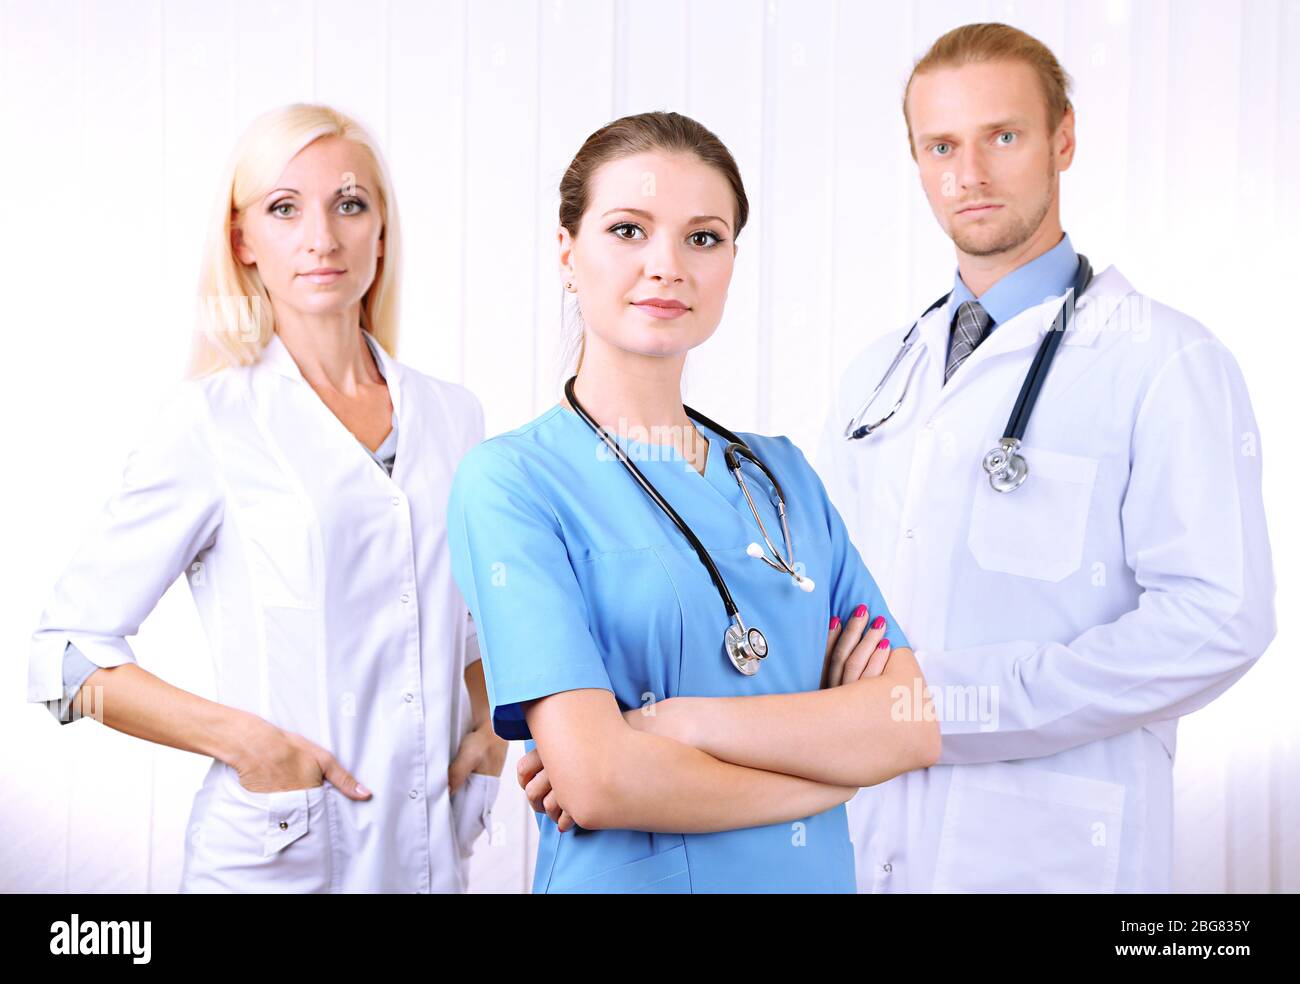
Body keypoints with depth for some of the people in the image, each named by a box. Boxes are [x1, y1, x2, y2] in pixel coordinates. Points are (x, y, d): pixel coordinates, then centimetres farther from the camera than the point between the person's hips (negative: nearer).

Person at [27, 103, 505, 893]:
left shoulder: (453, 415, 4)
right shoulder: (211, 421, -9)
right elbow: (66, 657, -6)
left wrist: (491, 727, 0)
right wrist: (241, 738, -18)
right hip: (278, 857, -4)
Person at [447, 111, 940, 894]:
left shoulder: (782, 473, 3)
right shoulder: (513, 479, -12)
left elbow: (914, 726, -7)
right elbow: (599, 779, -22)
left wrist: (670, 721, -19)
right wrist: (828, 754, -11)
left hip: (817, 872, 4)